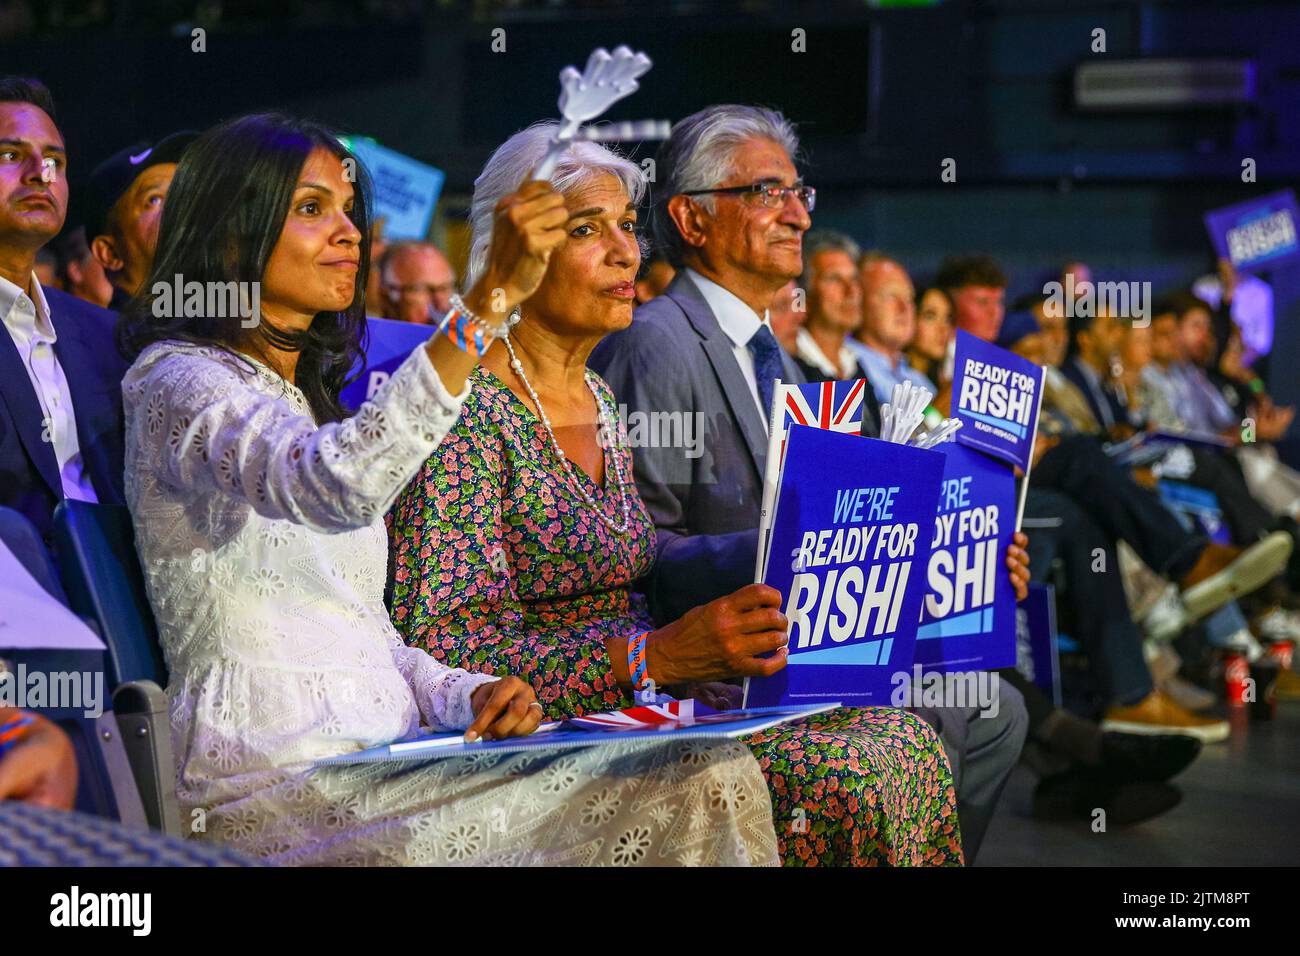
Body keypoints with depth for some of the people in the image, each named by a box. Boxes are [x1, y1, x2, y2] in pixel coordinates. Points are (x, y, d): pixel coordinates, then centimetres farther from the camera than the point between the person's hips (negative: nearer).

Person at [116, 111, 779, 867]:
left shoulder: (306, 400, 23)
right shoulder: (179, 385, -5)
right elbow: (337, 487, -28)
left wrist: (470, 696, 0)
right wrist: (493, 297, -30)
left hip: (374, 777, 8)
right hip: (279, 796, -8)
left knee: (710, 779, -16)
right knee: (701, 788, -24)